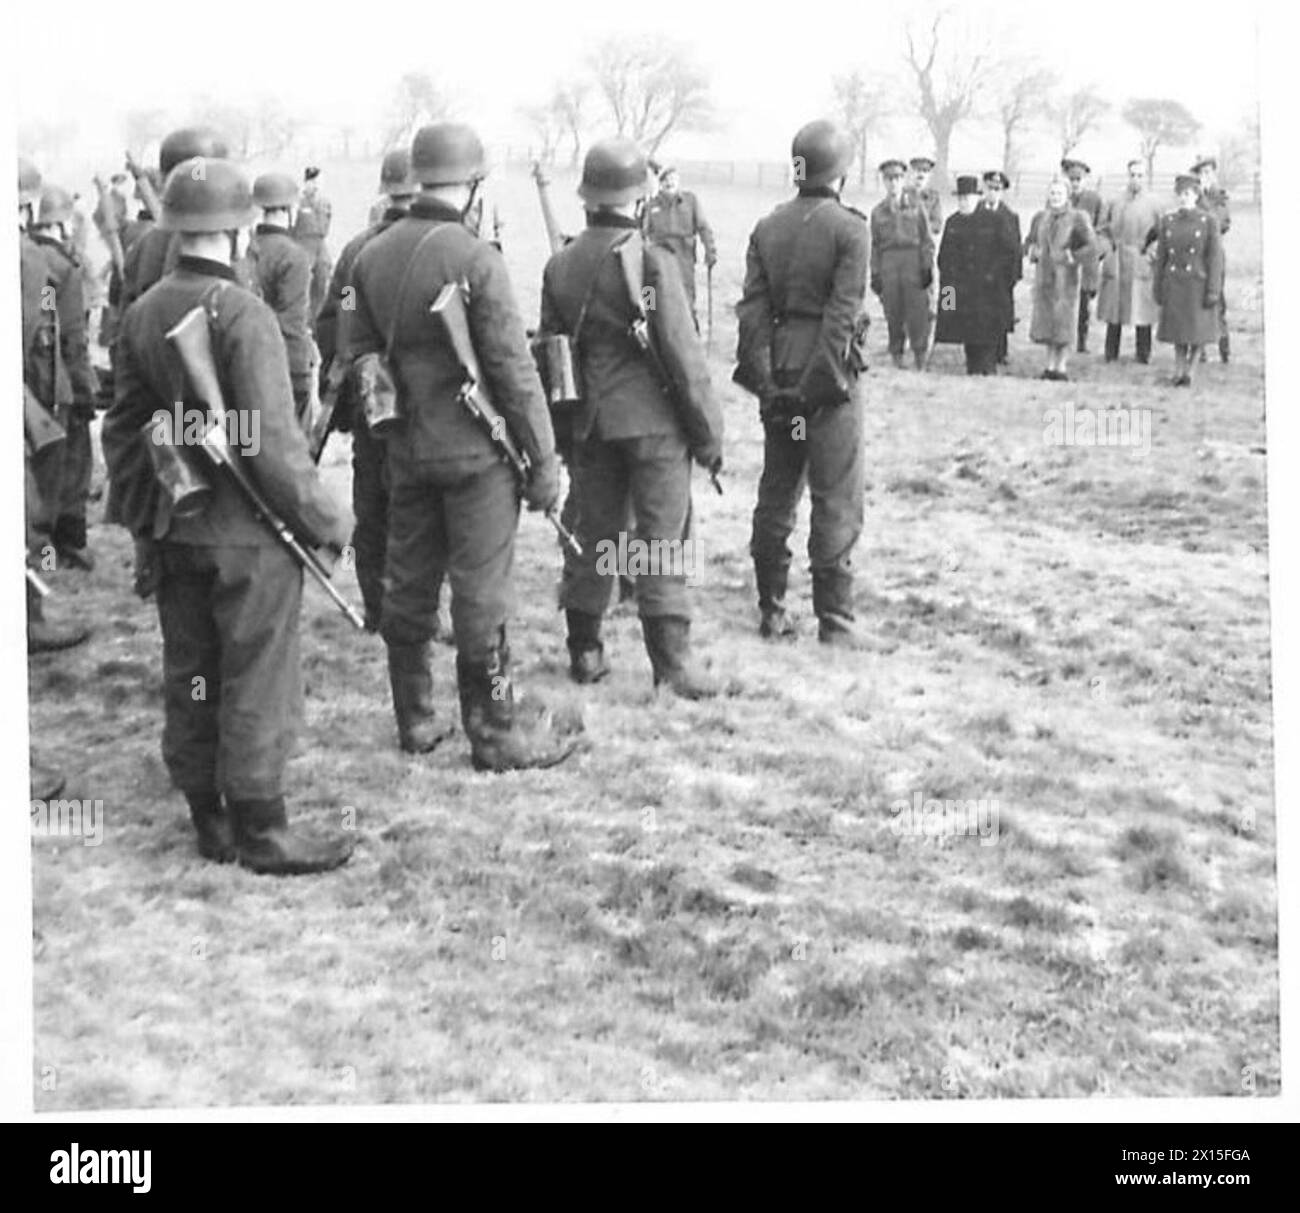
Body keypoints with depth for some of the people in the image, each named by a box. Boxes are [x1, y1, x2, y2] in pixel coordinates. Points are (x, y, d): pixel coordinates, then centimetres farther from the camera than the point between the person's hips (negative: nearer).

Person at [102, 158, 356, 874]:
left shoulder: (142, 314, 4)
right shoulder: (242, 315, -18)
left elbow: (122, 431, 9)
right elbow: (271, 444, -21)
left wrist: (140, 527, 16)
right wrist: (326, 519, -10)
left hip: (172, 529, 7)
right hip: (246, 533, -7)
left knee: (190, 679, 14)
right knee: (258, 683, 3)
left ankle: (210, 822, 24)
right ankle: (261, 833, 11)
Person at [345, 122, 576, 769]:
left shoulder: (372, 256, 4)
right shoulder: (475, 259, -16)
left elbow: (356, 355, 10)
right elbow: (513, 371, -16)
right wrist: (543, 460, -9)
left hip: (405, 449, 6)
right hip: (475, 450, -6)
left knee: (408, 587, 14)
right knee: (481, 595, 1)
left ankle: (415, 722, 24)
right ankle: (496, 733, 9)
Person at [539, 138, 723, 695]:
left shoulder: (560, 265, 5)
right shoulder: (653, 262, -12)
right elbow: (683, 355, -12)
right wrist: (708, 430, -4)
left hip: (590, 421, 5)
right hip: (653, 420, -5)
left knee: (593, 534, 14)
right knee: (663, 539, -1)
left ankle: (584, 651, 21)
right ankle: (671, 659, -2)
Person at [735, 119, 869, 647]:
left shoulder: (767, 227, 6)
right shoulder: (849, 229, -9)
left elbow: (753, 307, 1)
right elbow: (843, 312, -16)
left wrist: (760, 378, -1)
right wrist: (824, 381, -15)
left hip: (779, 372, 5)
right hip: (828, 372, -5)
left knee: (776, 494, 13)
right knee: (836, 499, 0)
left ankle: (771, 610, 18)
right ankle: (834, 619, 1)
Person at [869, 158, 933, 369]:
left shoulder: (915, 208, 7)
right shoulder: (878, 211, 10)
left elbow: (927, 240, 7)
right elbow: (875, 245, 12)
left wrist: (928, 268, -1)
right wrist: (875, 275, 6)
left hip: (913, 263, -1)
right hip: (888, 263, 1)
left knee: (918, 316, -6)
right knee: (893, 316, 2)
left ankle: (920, 364, -1)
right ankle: (897, 360, 10)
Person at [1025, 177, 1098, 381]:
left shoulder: (1077, 218, -7)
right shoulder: (1040, 218, 7)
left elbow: (1091, 248, -12)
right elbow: (1029, 241, 21)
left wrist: (1071, 258, -20)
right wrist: (1032, 251, 1)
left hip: (1066, 277, -4)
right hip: (1044, 276, 4)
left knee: (1064, 322, -1)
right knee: (1045, 320, 7)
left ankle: (1061, 368, 6)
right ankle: (1050, 366, 17)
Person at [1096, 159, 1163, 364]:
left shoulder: (1153, 205, 4)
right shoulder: (1115, 204, 9)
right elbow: (1102, 231, 13)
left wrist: (1152, 251, -8)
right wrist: (1106, 249, -2)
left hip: (1141, 266, -2)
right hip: (1116, 267, 2)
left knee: (1142, 313, -3)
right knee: (1113, 314, 4)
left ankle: (1143, 356, 6)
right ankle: (1111, 356, 12)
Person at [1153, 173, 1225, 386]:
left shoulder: (1209, 222, -5)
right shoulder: (1167, 220, 4)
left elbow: (1216, 257, -7)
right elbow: (1161, 256, 7)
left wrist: (1213, 291, -12)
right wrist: (1158, 287, 6)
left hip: (1198, 283, -2)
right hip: (1174, 284, 2)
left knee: (1197, 330, 5)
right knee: (1178, 330, 8)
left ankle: (1189, 370, 22)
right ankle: (1178, 370, 22)